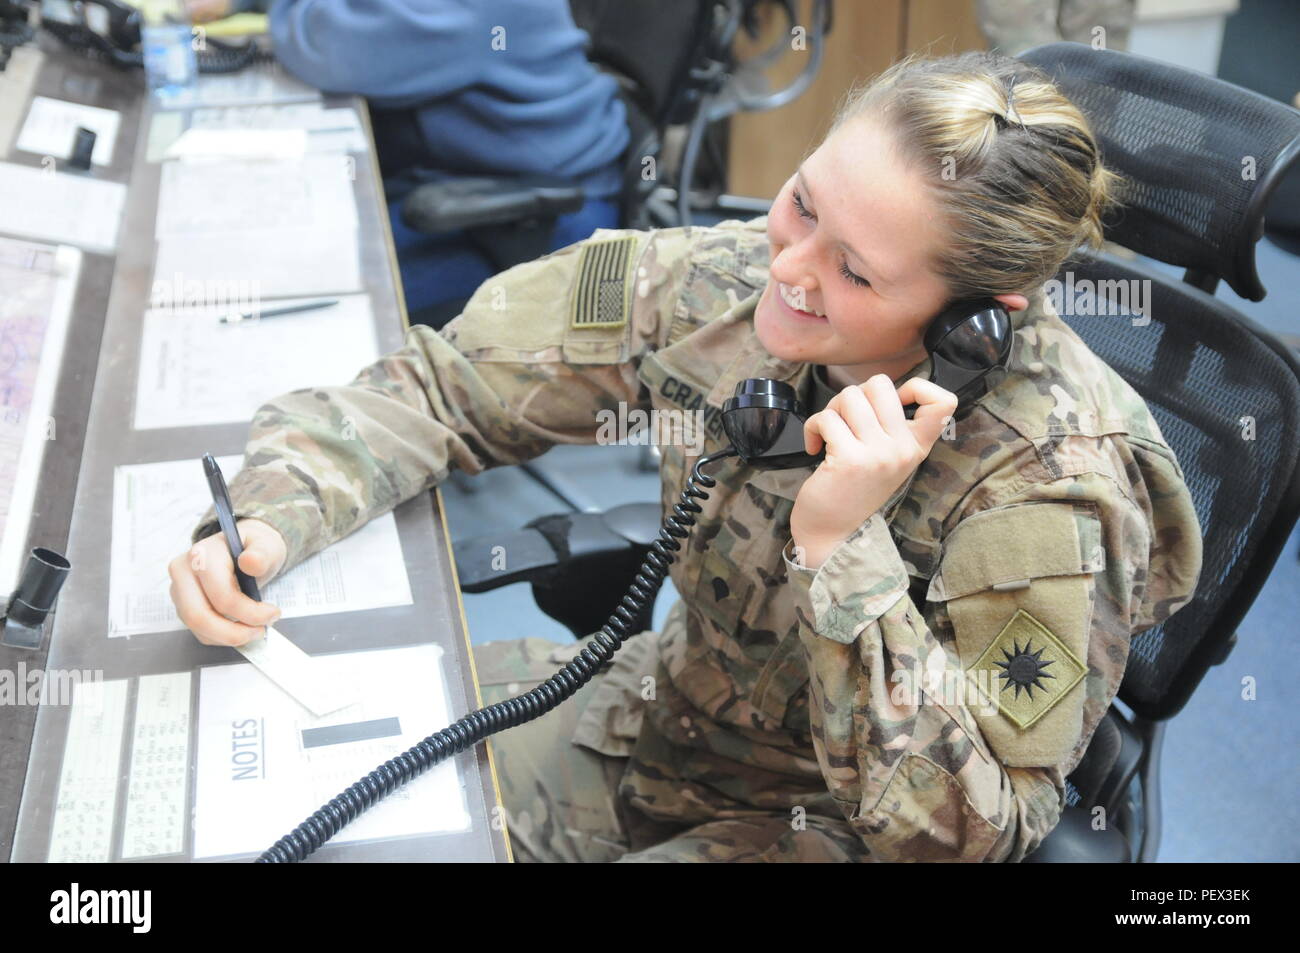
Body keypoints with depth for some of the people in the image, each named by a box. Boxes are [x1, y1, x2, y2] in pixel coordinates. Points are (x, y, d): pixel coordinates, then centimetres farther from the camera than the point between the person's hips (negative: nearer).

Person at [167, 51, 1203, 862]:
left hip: (843, 826, -4)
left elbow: (961, 830, -27)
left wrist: (844, 549, -38)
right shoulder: (729, 284, -18)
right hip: (663, 720, 5)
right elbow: (447, 385, -9)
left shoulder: (1046, 481, -30)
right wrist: (266, 519, -26)